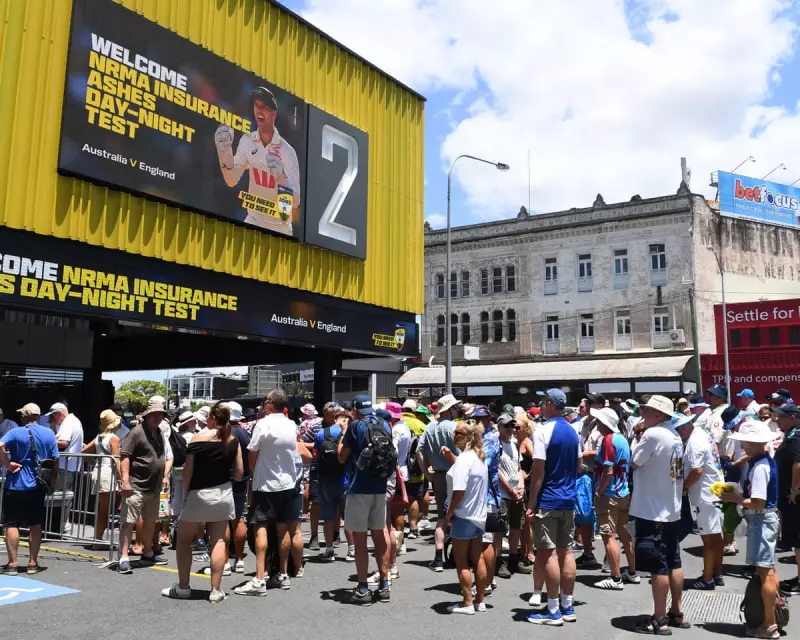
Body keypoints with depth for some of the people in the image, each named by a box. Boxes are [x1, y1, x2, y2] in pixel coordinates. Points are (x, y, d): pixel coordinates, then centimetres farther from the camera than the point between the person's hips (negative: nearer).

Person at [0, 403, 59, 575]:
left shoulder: (16, 432, -6)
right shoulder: (49, 434, 4)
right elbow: (55, 461, 4)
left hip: (15, 485, -3)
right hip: (37, 486, 3)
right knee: (35, 524, 10)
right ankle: (32, 563, 14)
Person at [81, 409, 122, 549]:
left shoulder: (99, 437, 14)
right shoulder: (114, 438, -7)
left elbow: (83, 451, 19)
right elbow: (116, 460, -13)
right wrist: (121, 479, -14)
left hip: (98, 471, 8)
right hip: (108, 474, -8)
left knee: (101, 510, 13)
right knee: (105, 511, -4)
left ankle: (98, 540, 17)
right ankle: (98, 541, -3)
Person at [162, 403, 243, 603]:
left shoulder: (199, 438, -11)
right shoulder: (233, 440, -1)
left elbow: (188, 471, -9)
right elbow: (239, 472, 3)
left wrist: (186, 493, 3)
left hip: (200, 494, -3)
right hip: (224, 494, 4)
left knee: (184, 539, 12)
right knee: (218, 540, 5)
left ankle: (182, 587, 16)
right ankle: (216, 590, 6)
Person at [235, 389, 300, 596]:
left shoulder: (264, 424, -13)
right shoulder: (292, 425, 3)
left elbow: (252, 454, -7)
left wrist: (254, 474, 9)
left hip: (266, 483, -6)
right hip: (287, 482, 6)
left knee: (260, 528, -5)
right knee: (284, 529, 11)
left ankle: (259, 580, -10)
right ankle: (283, 575, 19)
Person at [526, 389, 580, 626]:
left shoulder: (543, 431, -15)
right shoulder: (573, 432, 9)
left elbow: (538, 470, -17)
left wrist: (531, 502, -12)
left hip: (547, 501, -7)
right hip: (568, 499, 8)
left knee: (548, 553, -2)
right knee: (565, 551, 12)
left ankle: (553, 611, 3)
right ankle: (568, 606, 19)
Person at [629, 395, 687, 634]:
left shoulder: (653, 434, -19)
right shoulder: (675, 436, 9)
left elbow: (633, 462, -12)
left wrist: (638, 437, 0)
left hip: (652, 512, -9)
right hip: (671, 510, 9)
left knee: (658, 567, -2)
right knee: (674, 563, 14)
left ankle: (659, 619, 5)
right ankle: (676, 614, 24)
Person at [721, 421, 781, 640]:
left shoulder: (759, 467, -23)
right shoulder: (765, 461, 7)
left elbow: (758, 503, -26)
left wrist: (735, 499, -15)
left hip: (761, 519, -11)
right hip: (765, 518, 11)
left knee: (765, 572, -3)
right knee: (768, 570, 19)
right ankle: (772, 618, 31)